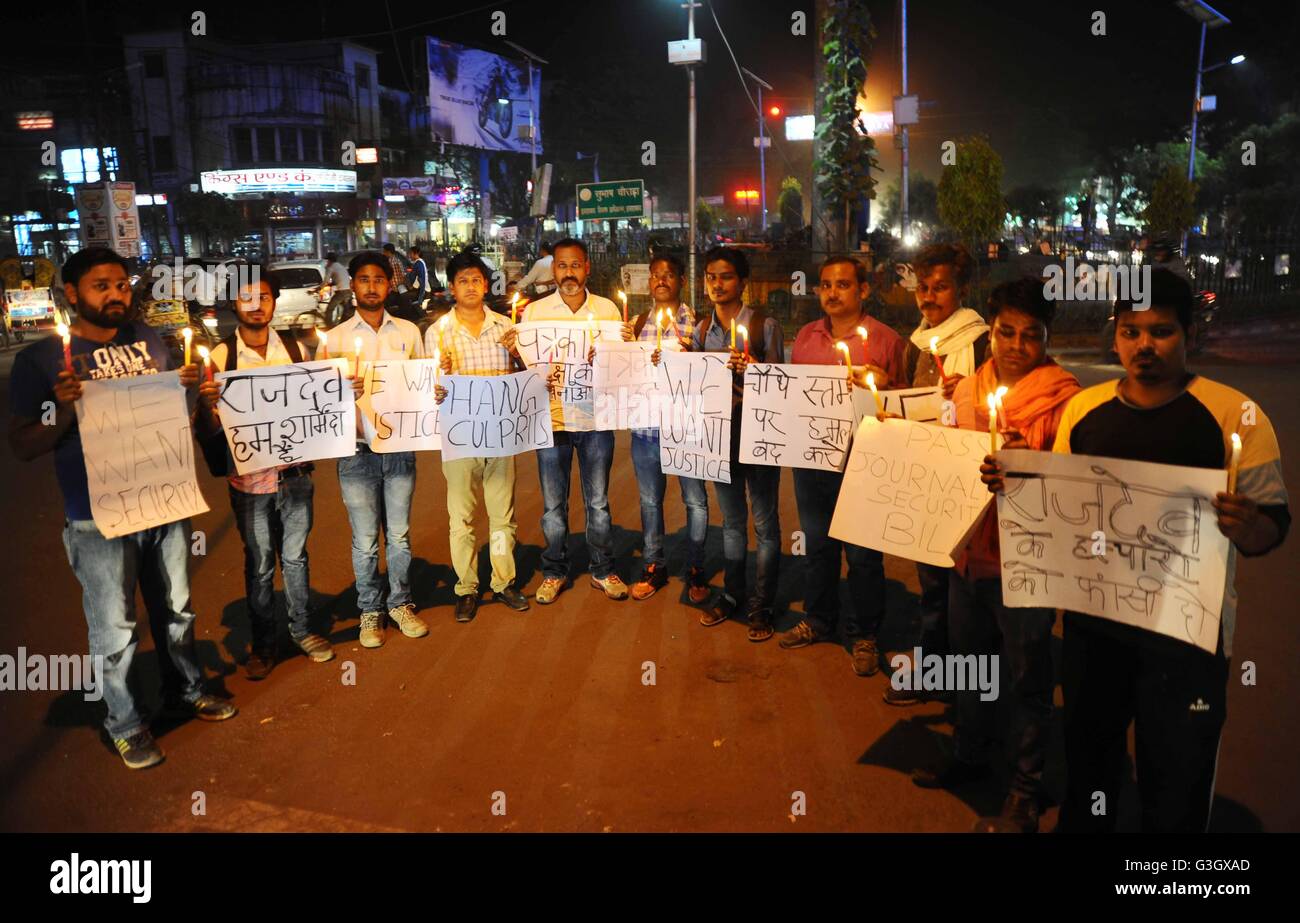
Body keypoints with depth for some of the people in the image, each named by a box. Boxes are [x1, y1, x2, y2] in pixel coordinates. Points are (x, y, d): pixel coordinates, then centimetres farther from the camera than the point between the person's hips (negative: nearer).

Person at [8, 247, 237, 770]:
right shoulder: (41, 359, -7)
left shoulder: (148, 341, 5)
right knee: (114, 630, 5)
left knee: (175, 611, 18)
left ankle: (185, 691, 39)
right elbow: (23, 446, -6)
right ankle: (124, 723, 24)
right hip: (98, 517, -4)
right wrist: (64, 408, -25)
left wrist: (188, 386, -4)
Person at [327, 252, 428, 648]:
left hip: (400, 446, 2)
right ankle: (370, 612, 20)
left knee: (399, 534, 10)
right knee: (364, 540, 5)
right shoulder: (337, 337, 2)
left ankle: (400, 604, 26)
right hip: (357, 449, -1)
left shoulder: (408, 332, 7)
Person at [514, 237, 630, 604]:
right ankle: (554, 571, 26)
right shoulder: (535, 311, 0)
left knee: (598, 502, 11)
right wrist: (513, 349, -19)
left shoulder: (607, 309, 3)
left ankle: (603, 570, 26)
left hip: (596, 418, 1)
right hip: (551, 418, 0)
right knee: (553, 504, 10)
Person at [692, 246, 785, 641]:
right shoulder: (701, 330, 6)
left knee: (765, 523, 4)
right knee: (732, 521, 17)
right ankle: (731, 596, 30)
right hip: (719, 433, 5)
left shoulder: (766, 326, -8)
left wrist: (753, 369, -28)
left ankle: (761, 606, 15)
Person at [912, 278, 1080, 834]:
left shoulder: (1063, 398, -11)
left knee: (1026, 679, 7)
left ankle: (1025, 792, 24)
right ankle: (969, 755, 42)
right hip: (968, 551, 6)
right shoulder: (967, 390, 8)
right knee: (969, 659, 21)